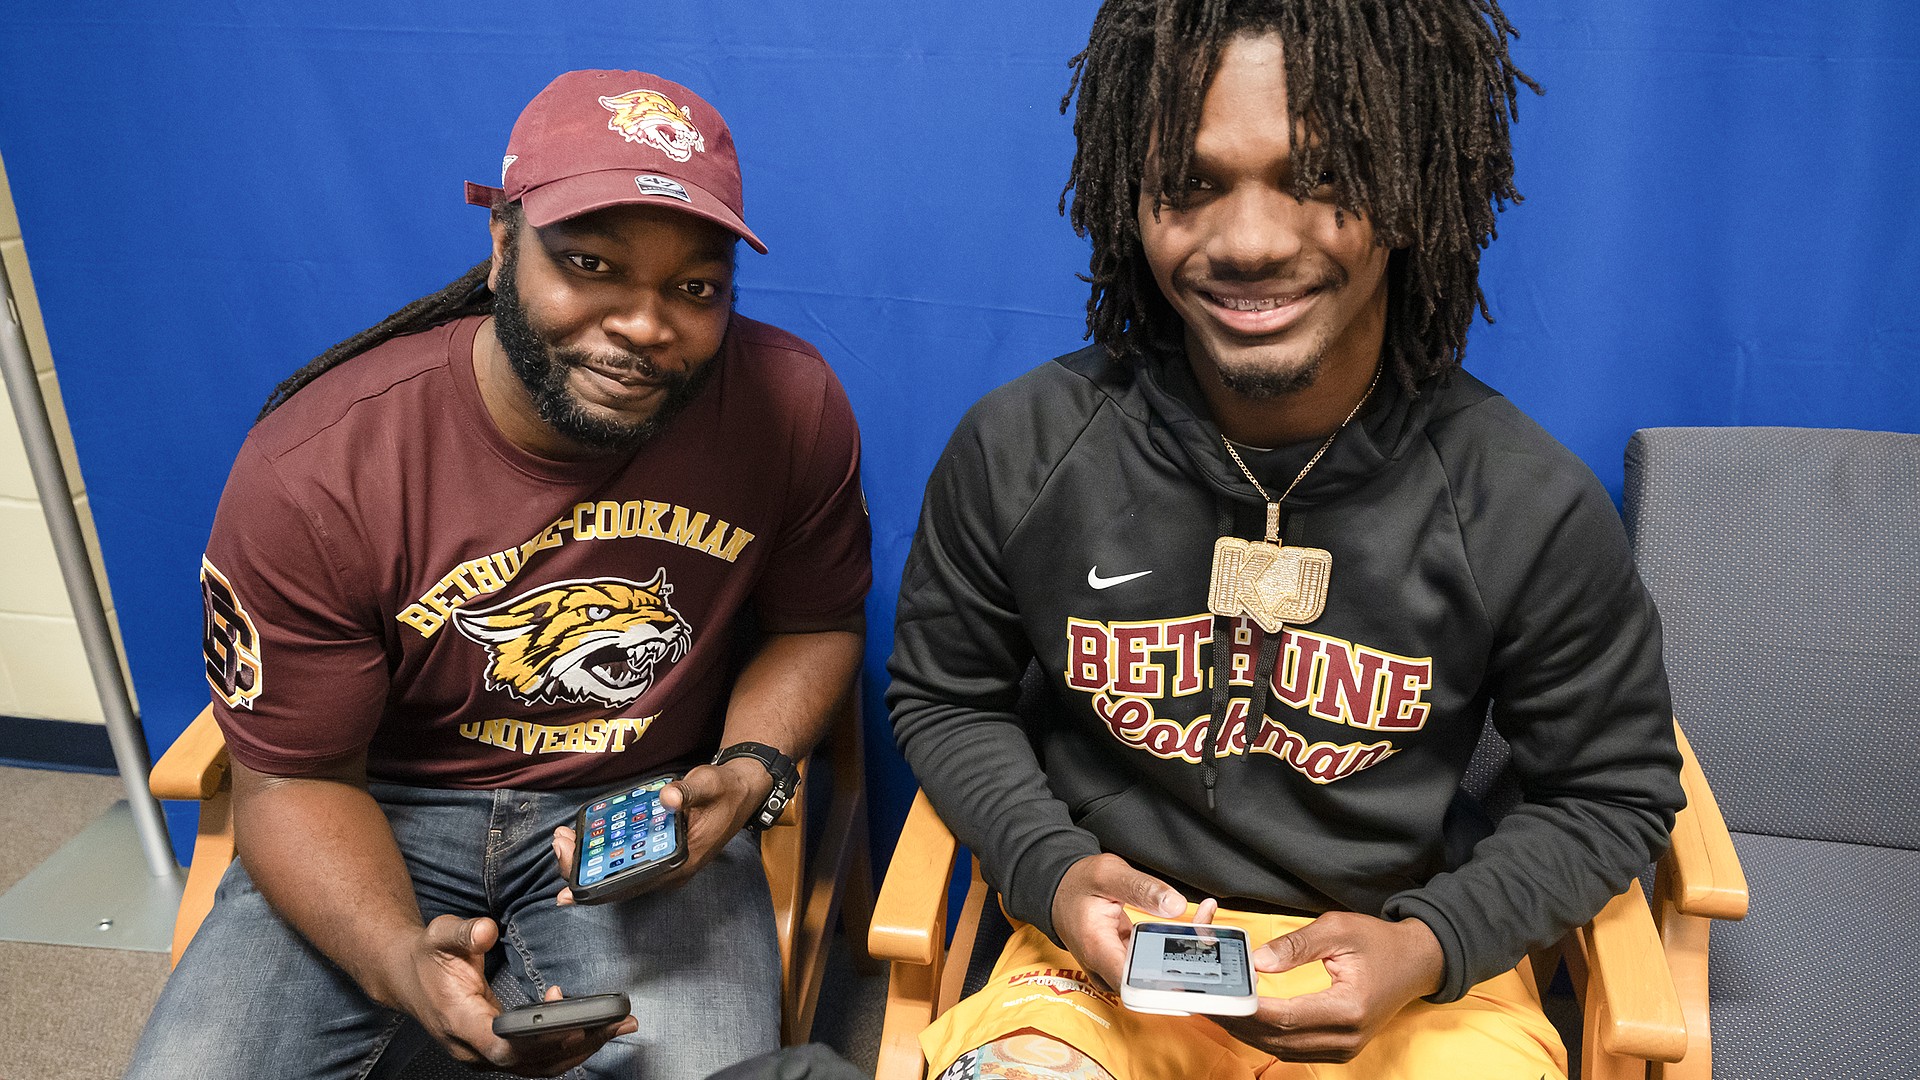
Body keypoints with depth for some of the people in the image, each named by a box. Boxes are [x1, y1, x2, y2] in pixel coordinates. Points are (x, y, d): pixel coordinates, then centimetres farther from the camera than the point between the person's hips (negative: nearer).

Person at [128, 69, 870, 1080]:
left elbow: (815, 622, 3)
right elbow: (293, 777, -11)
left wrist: (750, 770, -16)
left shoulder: (794, 409, -15)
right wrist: (403, 961, -30)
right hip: (385, 810, 0)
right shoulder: (310, 472, -20)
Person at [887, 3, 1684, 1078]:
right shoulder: (1019, 451, -9)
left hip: (1418, 972, 1)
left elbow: (1614, 795, 2)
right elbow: (946, 697, 6)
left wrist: (1430, 947, -13)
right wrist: (1051, 869, -12)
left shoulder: (1532, 507, -11)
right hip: (1107, 945, 0)